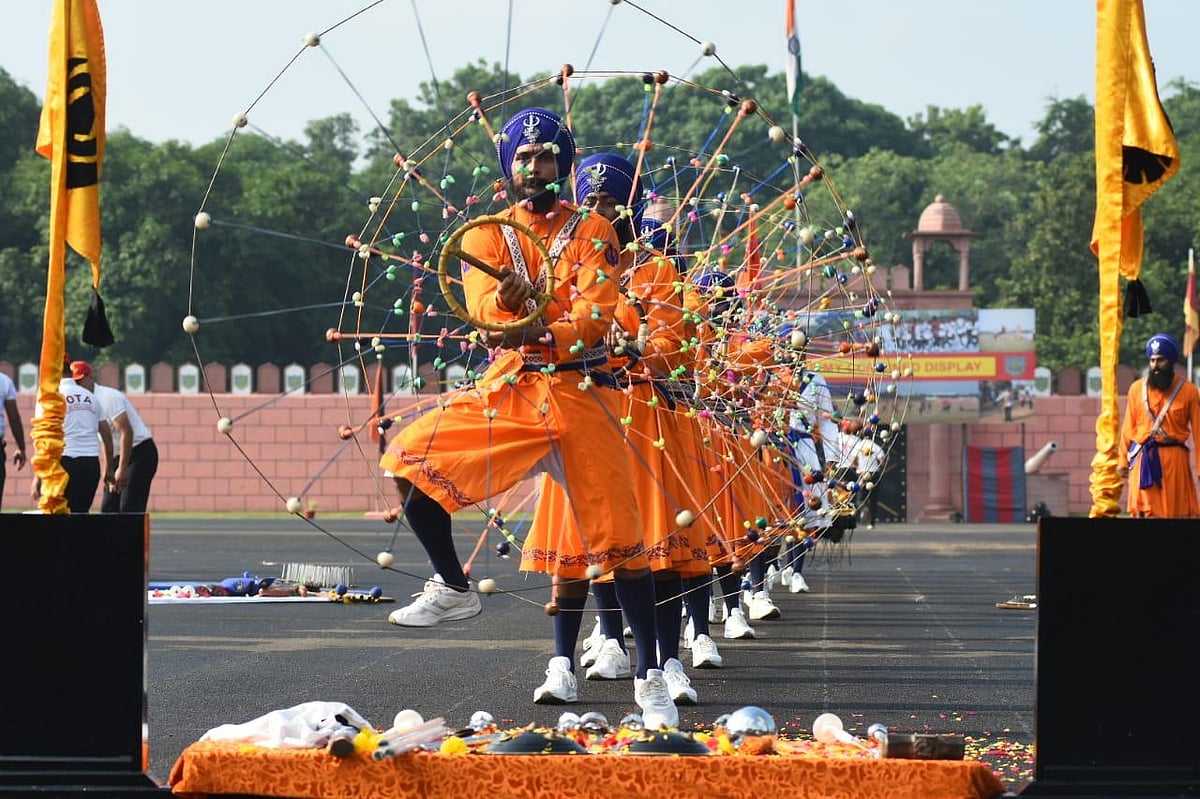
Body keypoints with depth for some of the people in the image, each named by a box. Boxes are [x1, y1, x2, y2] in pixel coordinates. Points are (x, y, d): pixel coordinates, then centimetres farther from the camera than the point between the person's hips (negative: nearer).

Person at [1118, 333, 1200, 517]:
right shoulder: (1137, 388, 5)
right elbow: (1128, 427, 8)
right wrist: (1123, 460, 7)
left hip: (1174, 459, -1)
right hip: (1143, 459, 1)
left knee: (1177, 512, 2)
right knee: (1144, 511, -1)